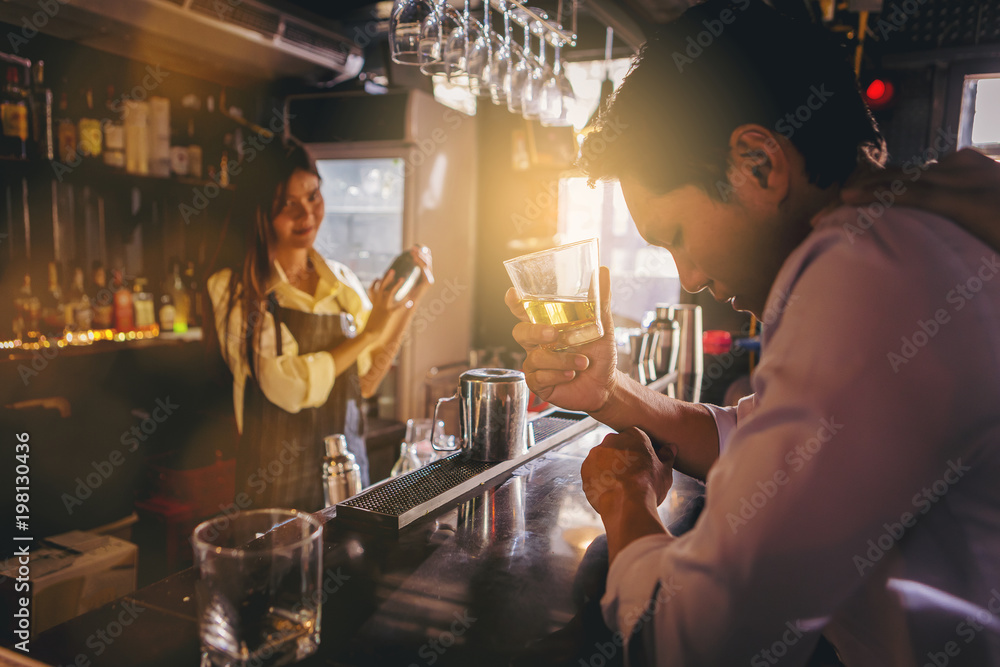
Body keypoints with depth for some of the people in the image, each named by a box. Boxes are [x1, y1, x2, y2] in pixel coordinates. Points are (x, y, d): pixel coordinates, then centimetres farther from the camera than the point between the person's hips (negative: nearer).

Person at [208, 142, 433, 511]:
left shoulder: (342, 280, 5)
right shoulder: (237, 289, -9)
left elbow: (365, 383, 4)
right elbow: (288, 387, -19)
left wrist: (407, 307, -2)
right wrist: (369, 333, -15)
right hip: (277, 479, -4)